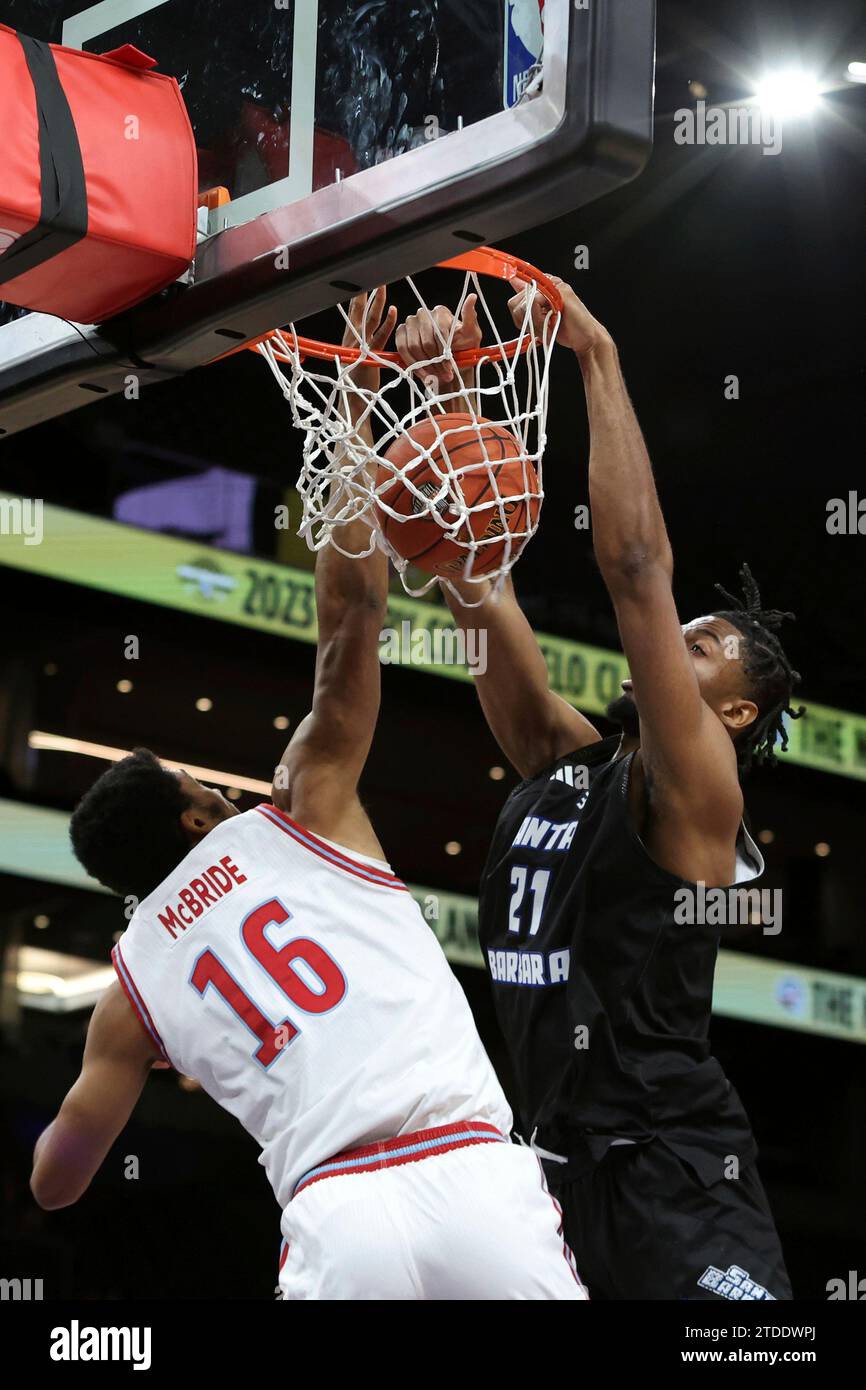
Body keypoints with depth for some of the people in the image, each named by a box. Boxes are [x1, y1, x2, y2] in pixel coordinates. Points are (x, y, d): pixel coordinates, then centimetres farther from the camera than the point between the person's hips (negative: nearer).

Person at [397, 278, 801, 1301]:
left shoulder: (692, 793, -6)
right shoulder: (558, 762, 13)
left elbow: (638, 565, -17)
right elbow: (478, 585, 8)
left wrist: (598, 357, -15)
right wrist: (446, 393, -1)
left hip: (673, 1181, -7)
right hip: (554, 1166, 7)